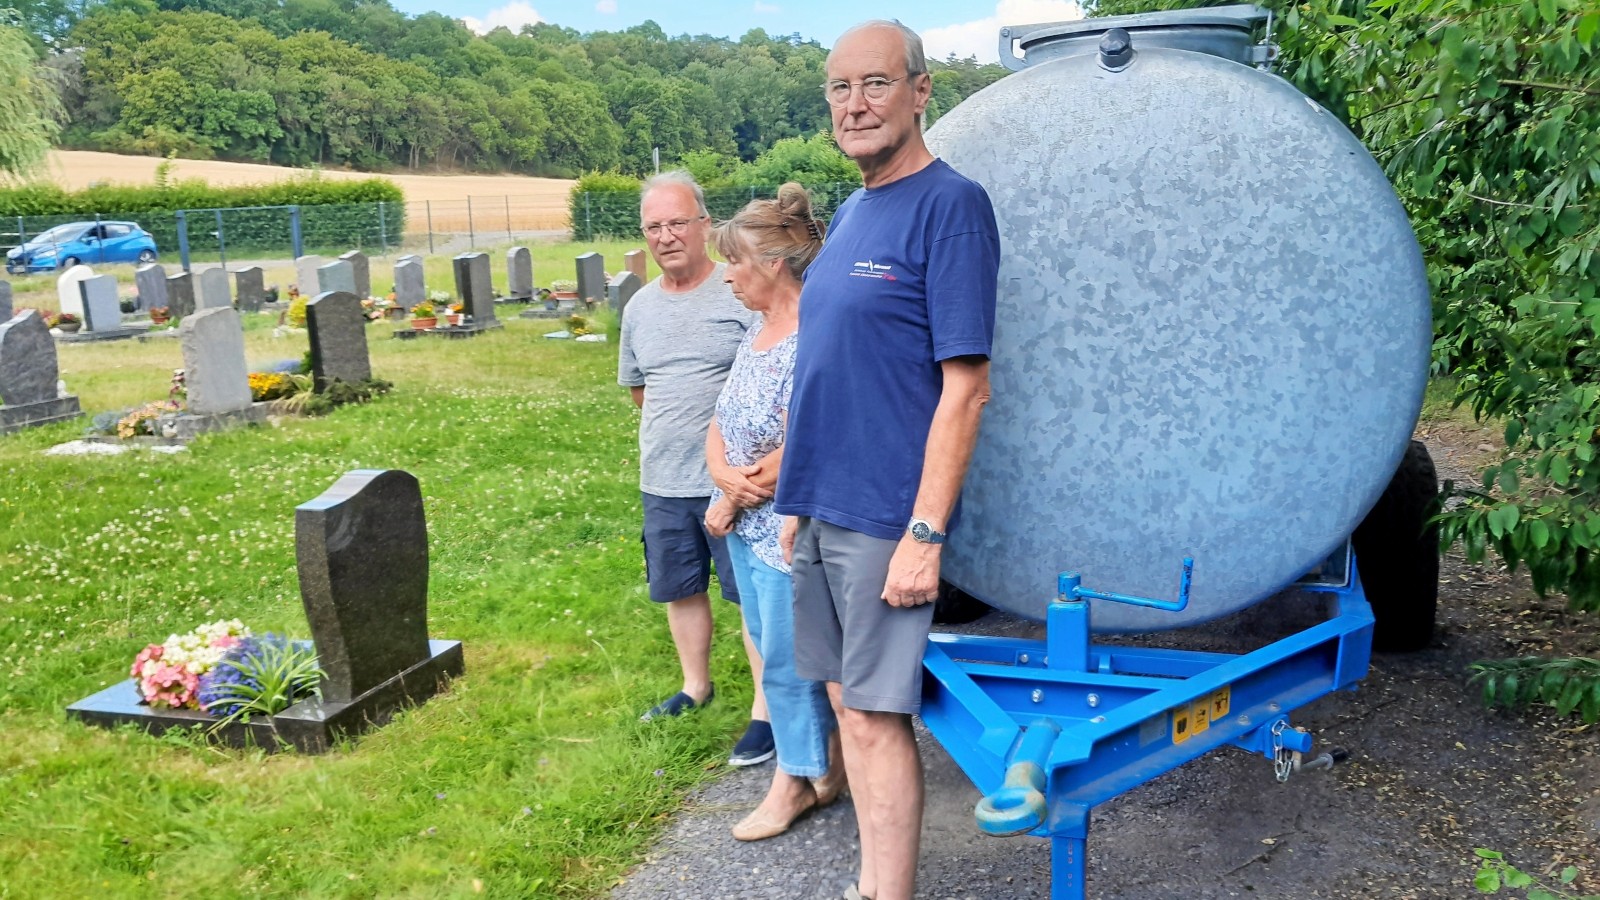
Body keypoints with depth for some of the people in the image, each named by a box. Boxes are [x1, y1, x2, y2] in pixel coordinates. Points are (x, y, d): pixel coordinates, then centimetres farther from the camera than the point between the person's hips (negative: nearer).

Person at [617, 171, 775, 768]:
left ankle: (765, 709, 13)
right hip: (662, 482, 7)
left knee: (755, 594, 2)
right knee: (680, 589, 19)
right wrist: (668, 432, 11)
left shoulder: (741, 294, -11)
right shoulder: (640, 308, 9)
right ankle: (696, 686, 38)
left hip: (734, 478, -6)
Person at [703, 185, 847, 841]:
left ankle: (796, 780, 22)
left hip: (789, 528, -9)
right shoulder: (758, 330, 8)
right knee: (775, 651, 17)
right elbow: (722, 418, 11)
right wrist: (724, 474, -8)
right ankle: (824, 764, 32)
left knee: (786, 659, 4)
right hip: (745, 523, 9)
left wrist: (736, 496, -11)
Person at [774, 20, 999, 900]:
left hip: (884, 519, -8)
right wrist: (798, 498, 16)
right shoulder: (849, 212, 13)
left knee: (877, 718, -1)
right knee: (849, 702, 15)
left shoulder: (949, 205, -11)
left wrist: (925, 532, -19)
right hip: (821, 507, 8)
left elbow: (964, 388, -16)